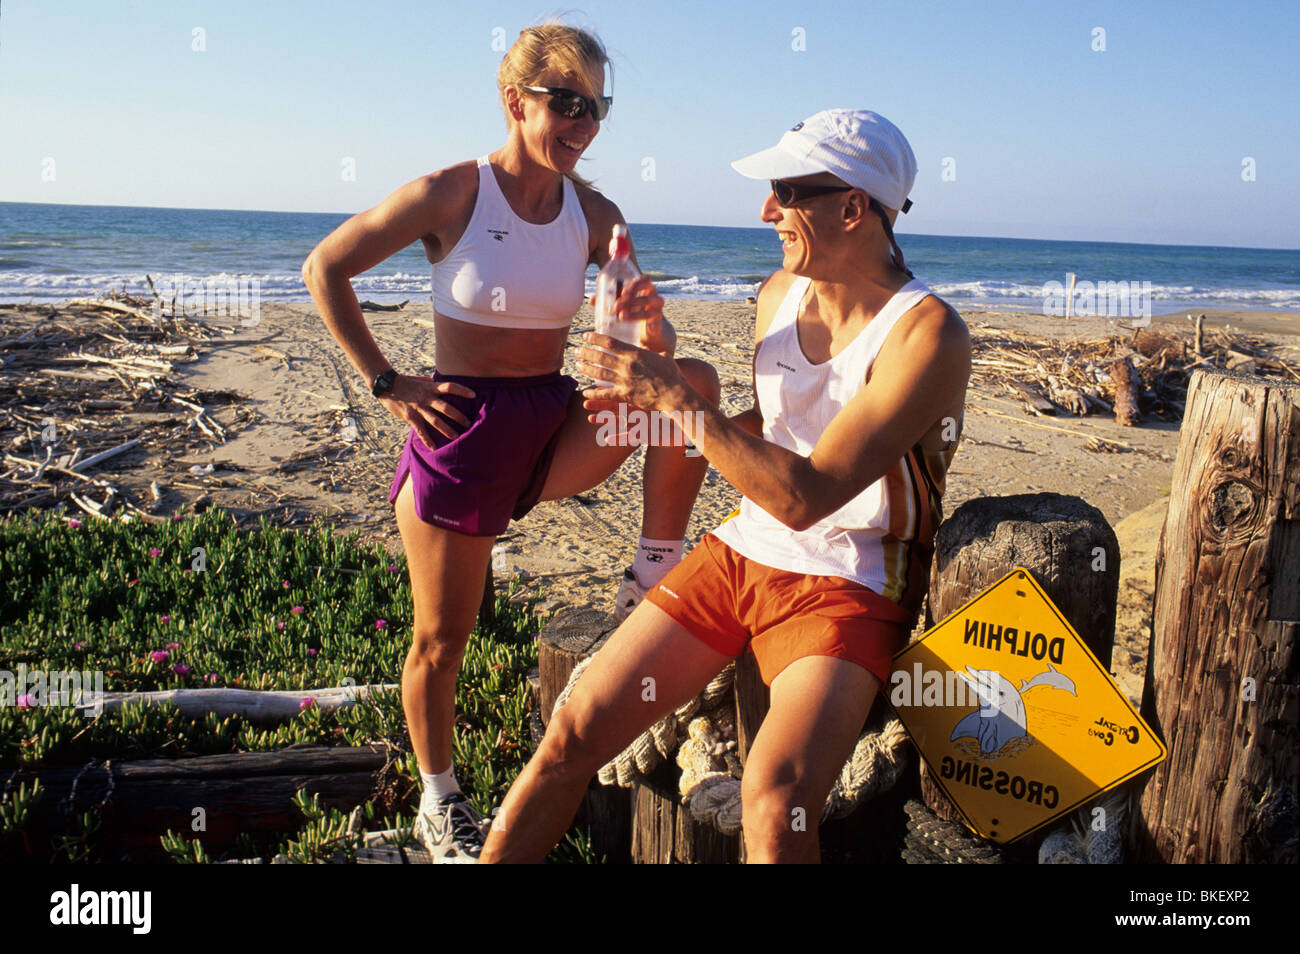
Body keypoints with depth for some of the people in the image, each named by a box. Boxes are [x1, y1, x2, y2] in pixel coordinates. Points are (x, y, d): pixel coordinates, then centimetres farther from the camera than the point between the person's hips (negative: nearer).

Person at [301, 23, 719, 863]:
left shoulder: (594, 215, 1)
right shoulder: (449, 195, -10)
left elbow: (653, 341, 0)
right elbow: (325, 269, -4)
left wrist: (652, 331, -25)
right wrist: (387, 383, -8)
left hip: (555, 431, 4)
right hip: (462, 429, -3)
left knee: (695, 380, -19)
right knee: (444, 638, 5)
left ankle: (659, 569, -5)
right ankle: (440, 804, 30)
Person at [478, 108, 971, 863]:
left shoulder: (927, 334, -17)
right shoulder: (780, 294, 6)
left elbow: (803, 495, -22)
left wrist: (677, 397, -20)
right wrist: (654, 403, 6)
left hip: (848, 588, -5)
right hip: (741, 551, 6)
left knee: (774, 802, -29)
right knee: (576, 733, -4)